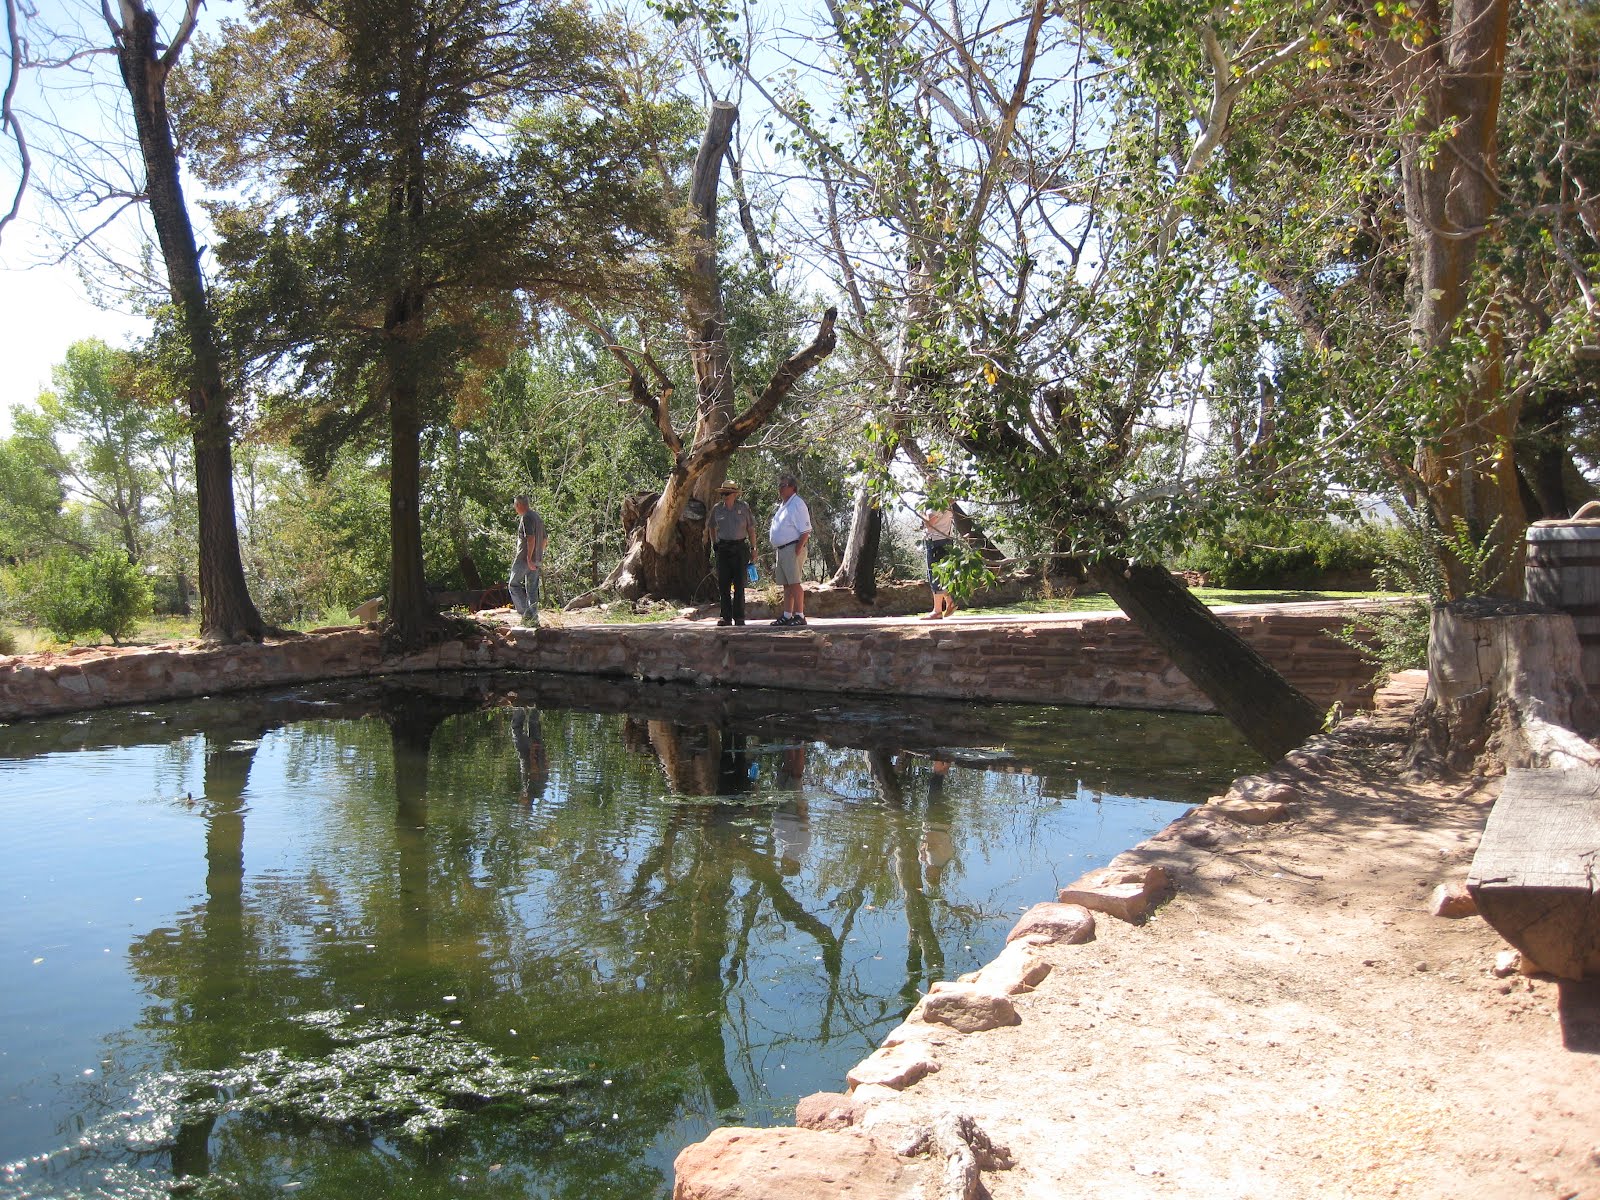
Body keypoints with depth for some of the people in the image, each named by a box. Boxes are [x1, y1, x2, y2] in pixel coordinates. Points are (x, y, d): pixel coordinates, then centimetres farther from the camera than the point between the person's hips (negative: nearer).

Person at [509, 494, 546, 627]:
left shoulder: (526, 517, -12)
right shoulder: (538, 517, 17)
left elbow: (531, 538, -23)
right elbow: (544, 539, 21)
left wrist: (529, 558, -24)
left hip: (525, 558, -8)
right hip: (537, 560, 8)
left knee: (514, 585, 1)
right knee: (532, 589, 10)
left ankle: (526, 613, -10)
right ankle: (534, 619, 10)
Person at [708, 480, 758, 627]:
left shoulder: (743, 507, 3)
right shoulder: (717, 509, 8)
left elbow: (751, 529, 6)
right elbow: (713, 528, 22)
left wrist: (753, 549, 3)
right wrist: (714, 545, 18)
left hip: (740, 547, -2)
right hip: (723, 549, 2)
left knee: (739, 584, -3)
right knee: (723, 584, -1)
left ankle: (739, 617, 2)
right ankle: (726, 617, 5)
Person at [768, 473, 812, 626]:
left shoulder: (797, 504, -9)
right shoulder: (782, 505, 19)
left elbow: (805, 531, -15)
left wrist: (797, 550, -20)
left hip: (792, 549, -9)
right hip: (781, 549, 9)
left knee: (794, 583, -10)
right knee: (786, 585, 11)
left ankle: (799, 616, -8)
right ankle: (787, 616, 15)